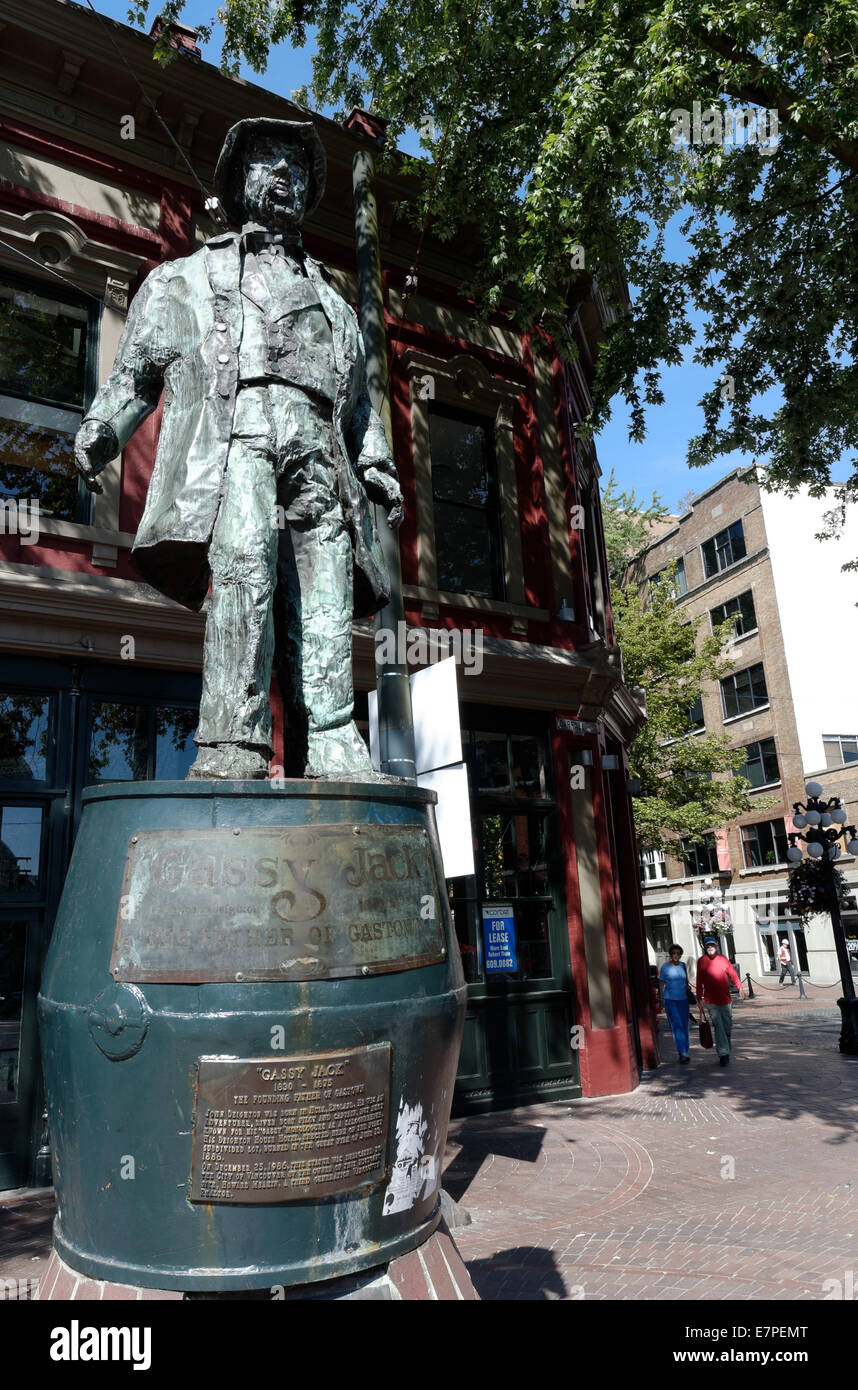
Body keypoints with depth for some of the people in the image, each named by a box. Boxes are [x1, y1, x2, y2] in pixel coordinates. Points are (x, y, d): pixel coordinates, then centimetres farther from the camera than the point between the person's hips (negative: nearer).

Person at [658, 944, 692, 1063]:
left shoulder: (682, 965, 6)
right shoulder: (665, 967, -5)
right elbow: (662, 984, 1)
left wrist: (687, 986, 2)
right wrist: (662, 999, -1)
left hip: (683, 999, 4)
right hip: (670, 999, -4)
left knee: (684, 1025, 9)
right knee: (676, 1025, -10)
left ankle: (686, 1050, 23)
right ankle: (683, 1053, -9)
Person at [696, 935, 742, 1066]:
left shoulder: (723, 959, 6)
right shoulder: (701, 961, -1)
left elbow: (732, 974, 2)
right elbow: (699, 981, 3)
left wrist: (739, 987, -15)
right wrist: (700, 998, 1)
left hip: (725, 999, 3)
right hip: (711, 1001, -3)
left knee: (728, 1027, 11)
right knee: (718, 1027, -7)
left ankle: (726, 1050, 30)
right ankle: (723, 1054, -4)